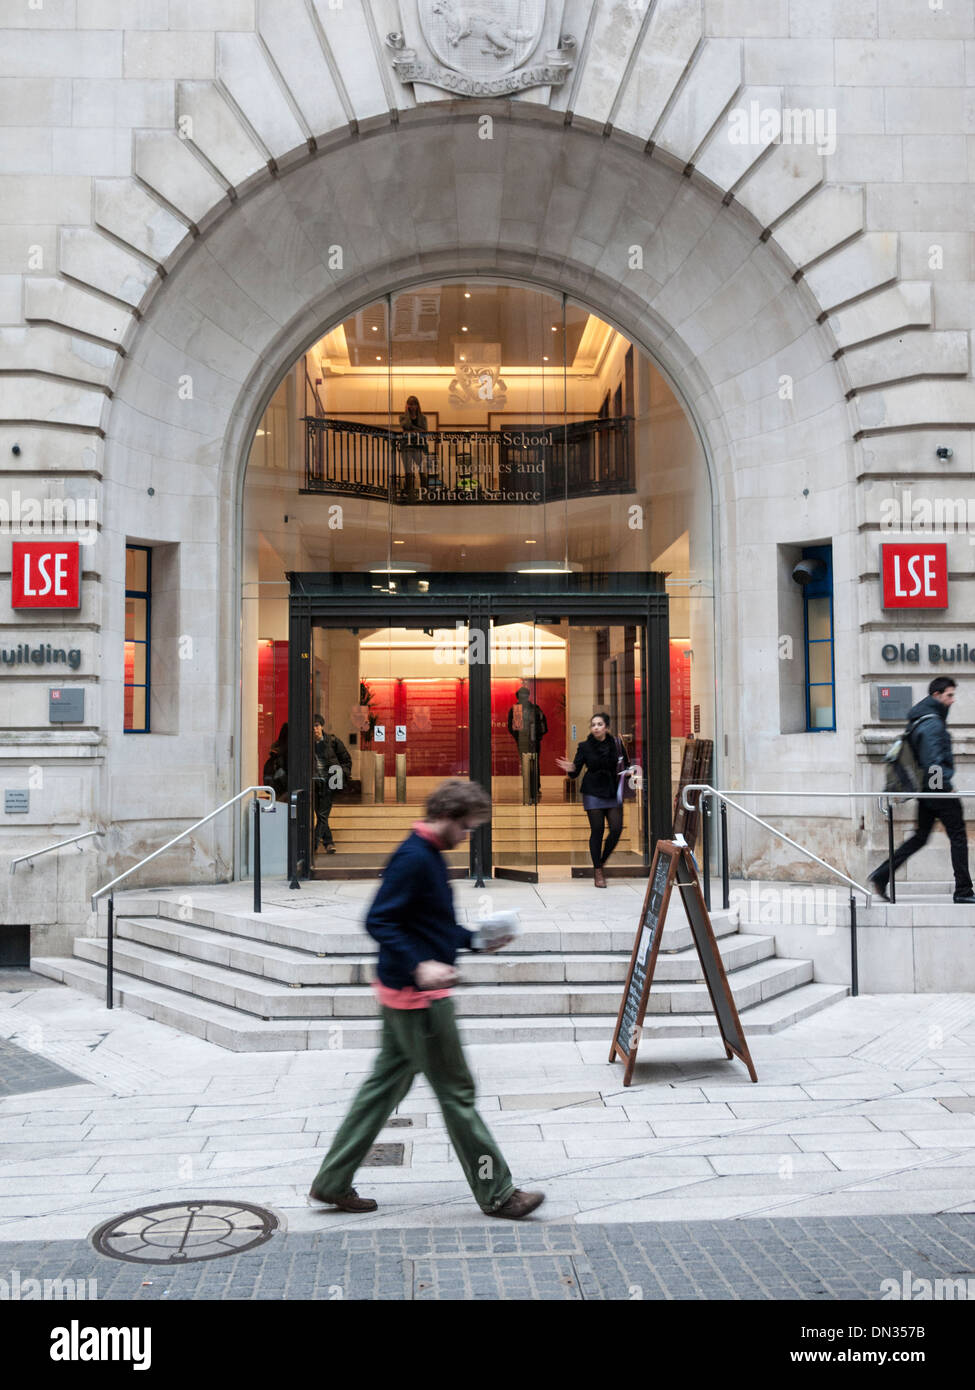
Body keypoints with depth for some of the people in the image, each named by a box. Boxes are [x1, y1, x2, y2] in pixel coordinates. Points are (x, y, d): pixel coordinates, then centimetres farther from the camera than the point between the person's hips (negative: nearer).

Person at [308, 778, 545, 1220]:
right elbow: (378, 922, -24)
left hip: (402, 994, 10)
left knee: (385, 1085, 15)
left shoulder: (429, 856, 13)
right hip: (418, 999, -10)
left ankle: (331, 1184, 23)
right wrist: (419, 966, -32)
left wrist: (475, 940, 15)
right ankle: (496, 1193, 12)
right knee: (456, 1092, 0)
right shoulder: (413, 859, -19)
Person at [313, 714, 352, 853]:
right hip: (314, 782, 2)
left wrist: (343, 774, -1)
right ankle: (329, 843, 18)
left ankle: (314, 844, -6)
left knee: (323, 814, -7)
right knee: (319, 815, 4)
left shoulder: (333, 741, -2)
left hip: (328, 783, -2)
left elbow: (347, 759, 8)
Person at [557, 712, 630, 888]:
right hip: (593, 793, -2)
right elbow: (575, 772, -1)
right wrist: (571, 769, -23)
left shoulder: (616, 744, 3)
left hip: (613, 792, 2)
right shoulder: (585, 747, 0)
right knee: (597, 830, -3)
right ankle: (598, 872, 7)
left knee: (616, 829, -6)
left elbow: (625, 766, 12)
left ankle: (601, 863, 16)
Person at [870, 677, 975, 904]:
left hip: (926, 791, 10)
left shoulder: (918, 720, 16)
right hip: (939, 790, -10)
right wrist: (945, 783, -20)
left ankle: (882, 874, 7)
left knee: (920, 837, 13)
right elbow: (933, 761, -23)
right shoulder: (932, 723, -16)